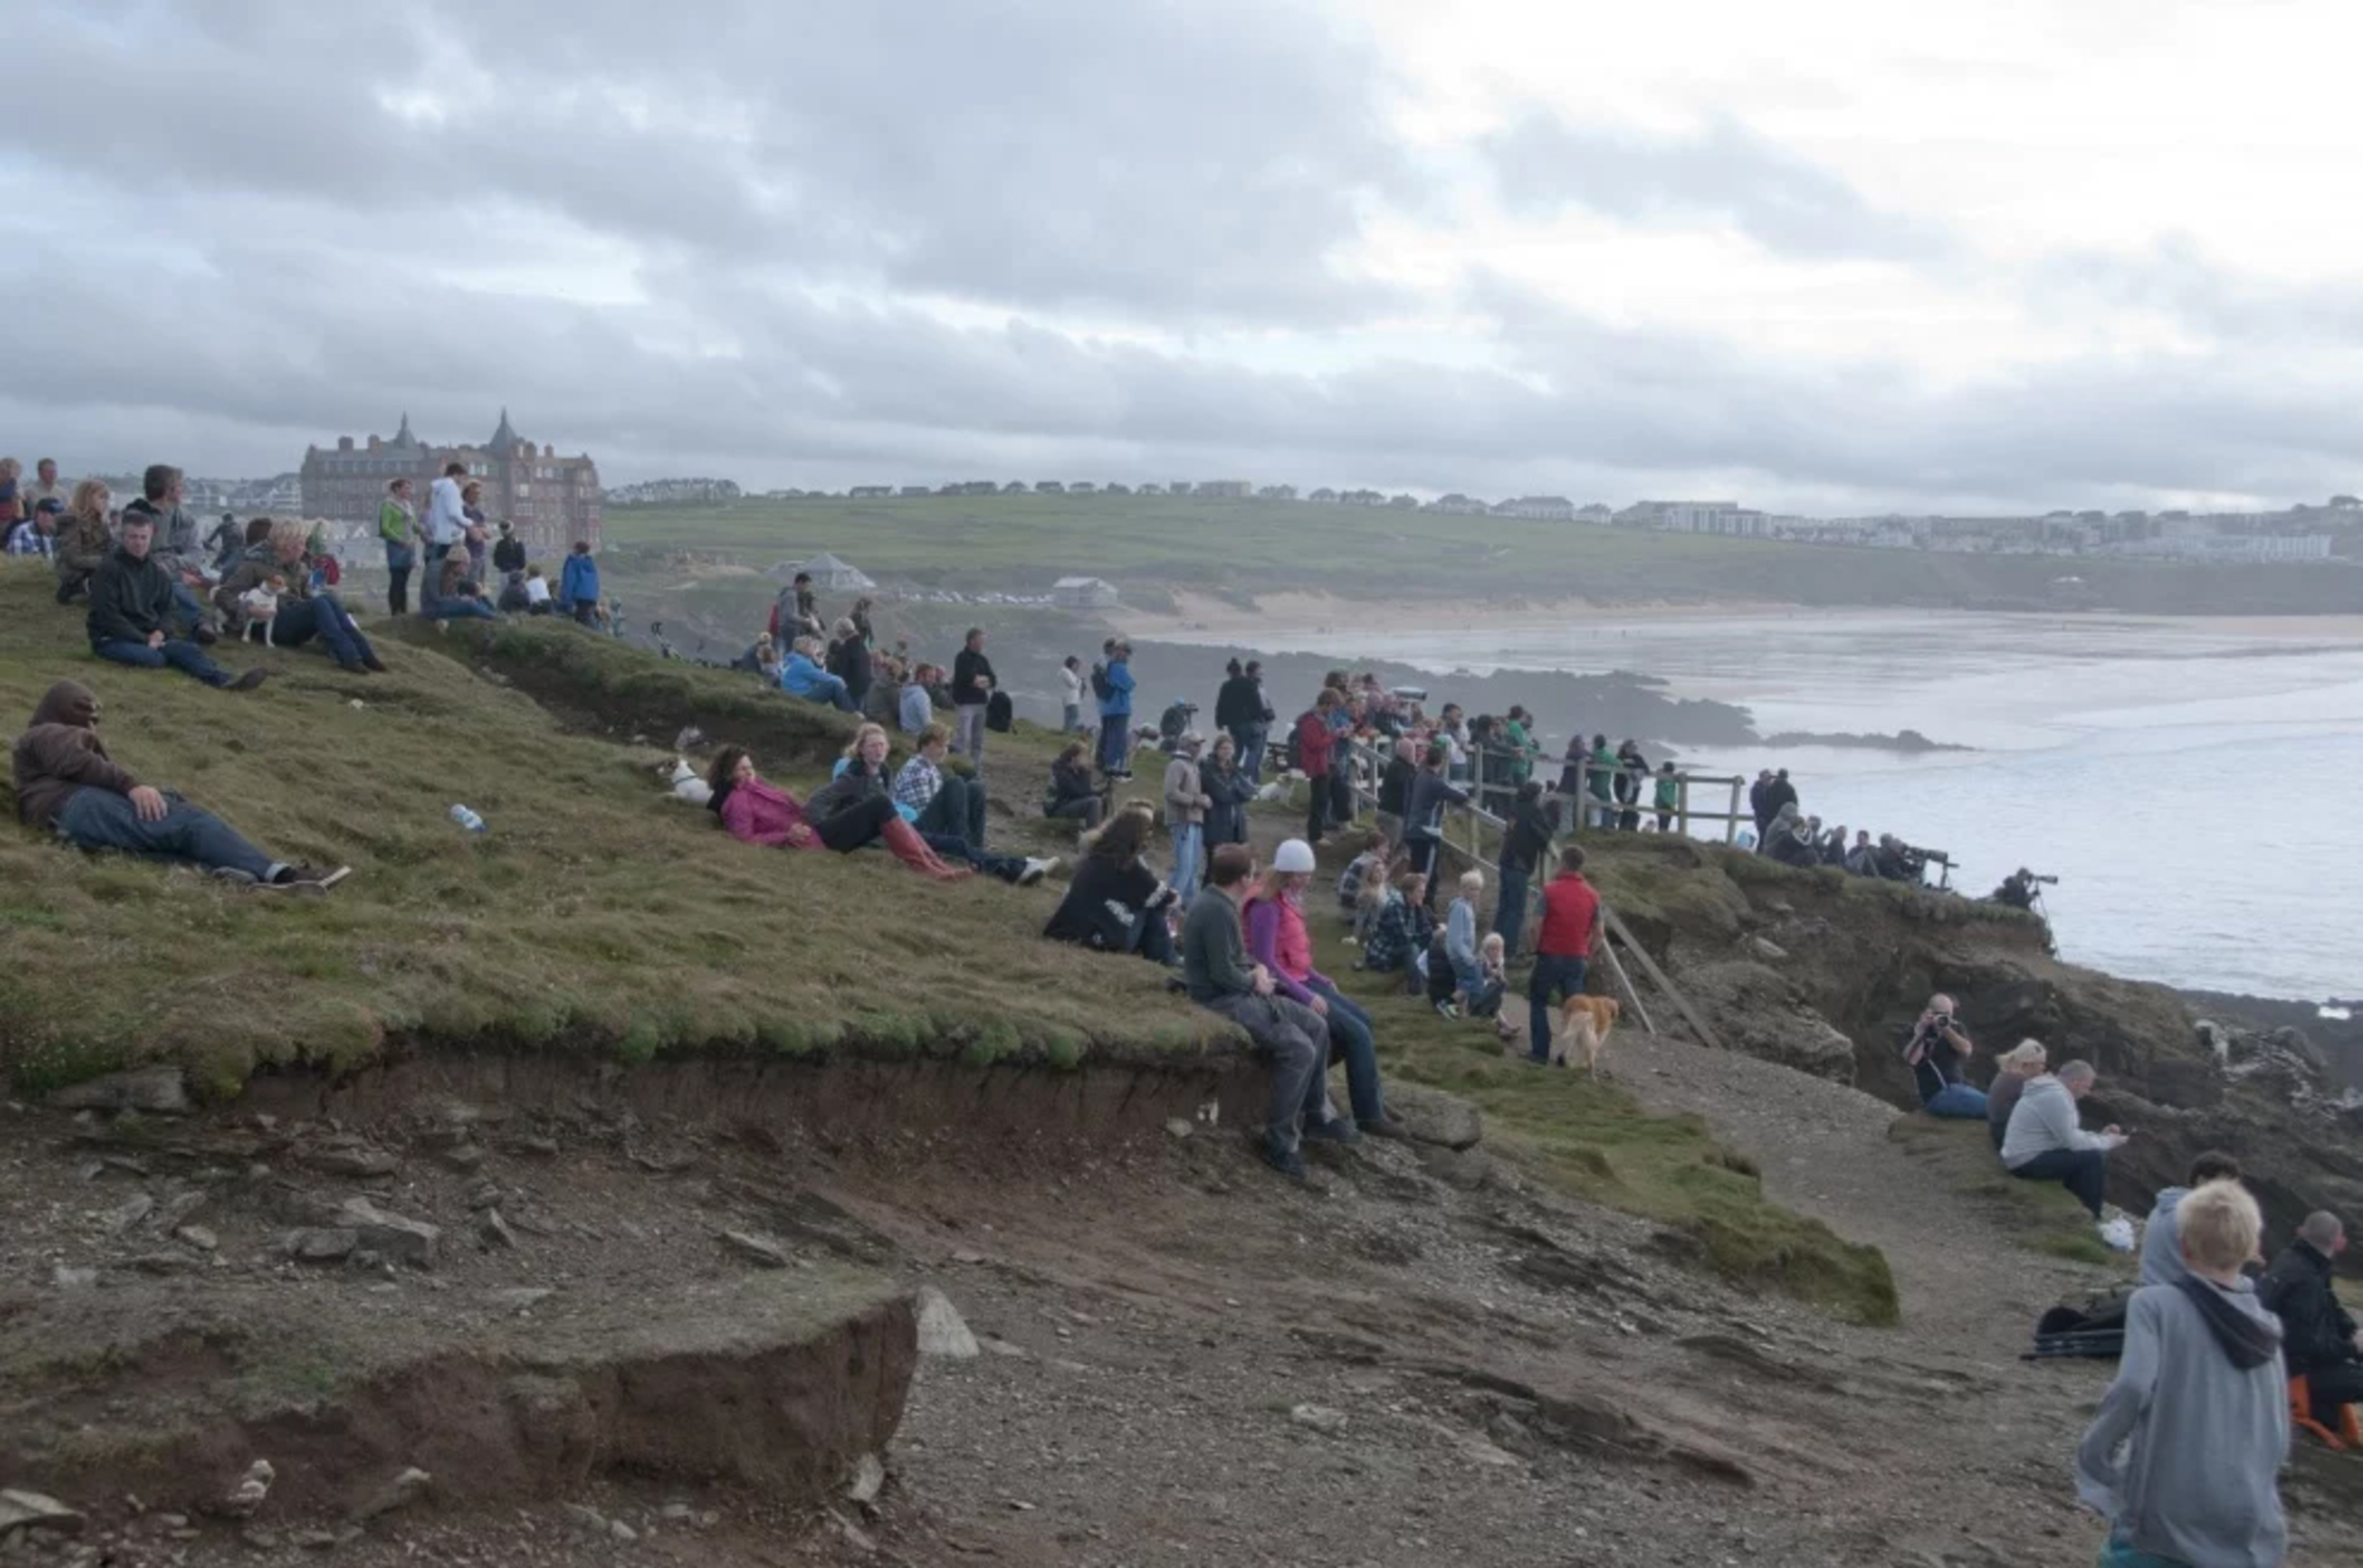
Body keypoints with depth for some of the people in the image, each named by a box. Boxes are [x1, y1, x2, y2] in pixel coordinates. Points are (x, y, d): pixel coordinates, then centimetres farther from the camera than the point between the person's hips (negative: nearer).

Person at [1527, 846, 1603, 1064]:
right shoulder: (1592, 896, 1)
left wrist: (1535, 948, 3)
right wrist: (1587, 955, 14)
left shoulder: (1550, 889, -11)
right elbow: (1599, 931, 2)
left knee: (1538, 1002, 13)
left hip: (1550, 956, -3)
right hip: (1577, 959, 3)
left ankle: (1540, 1051, 9)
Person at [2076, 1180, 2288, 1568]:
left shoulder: (2157, 1304, -4)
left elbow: (2132, 1388, -19)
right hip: (2252, 1533, 5)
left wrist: (2093, 1459, -8)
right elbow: (2279, 1442, 13)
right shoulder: (2267, 1330, 11)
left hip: (2168, 1518, -4)